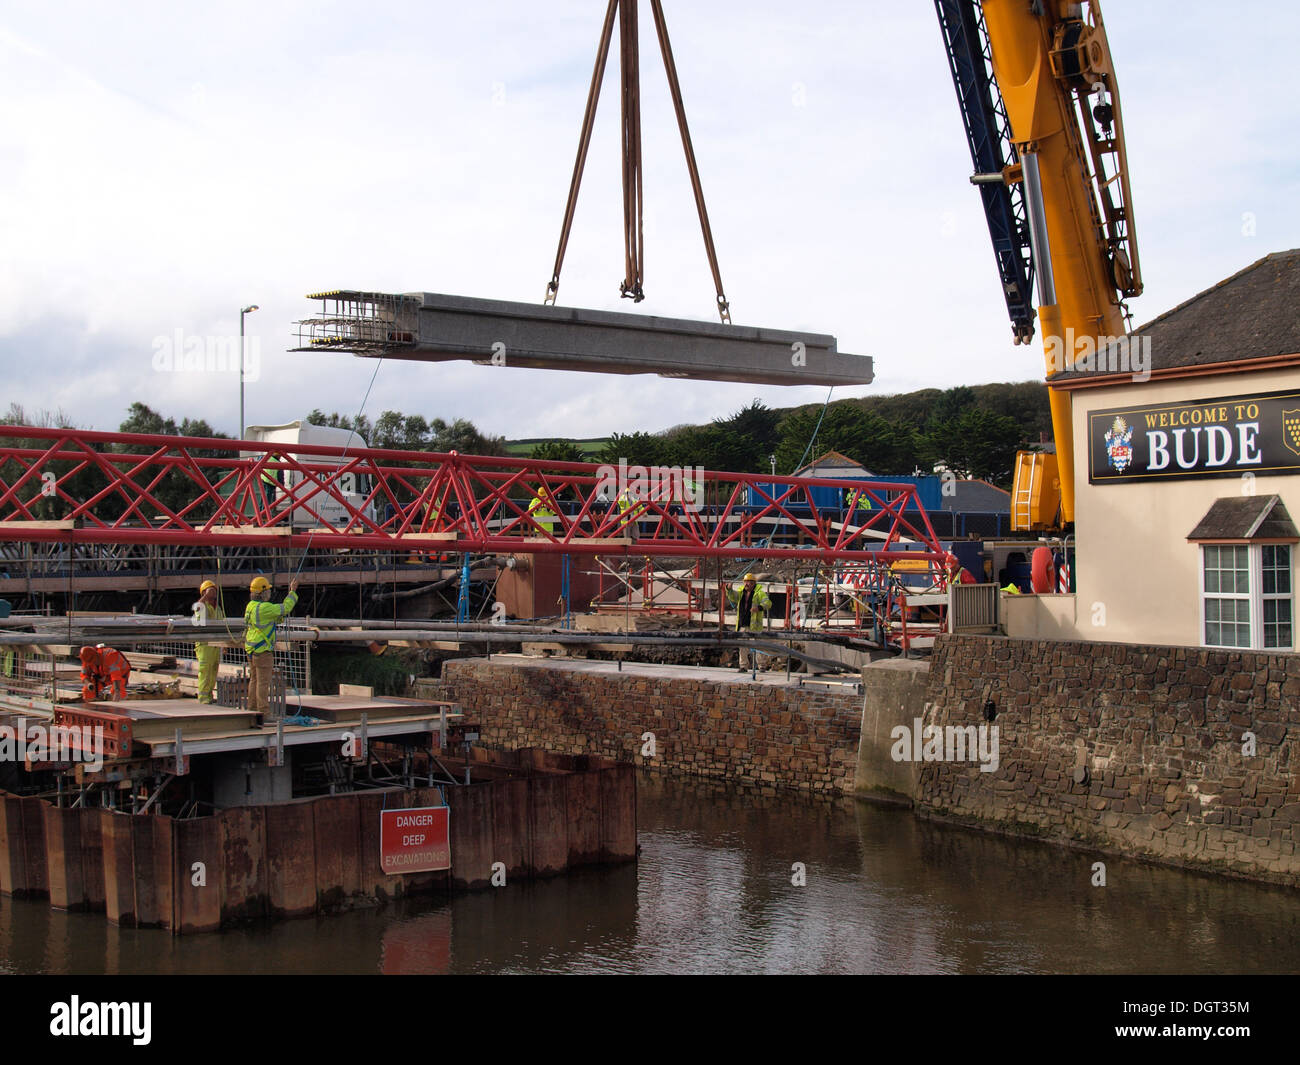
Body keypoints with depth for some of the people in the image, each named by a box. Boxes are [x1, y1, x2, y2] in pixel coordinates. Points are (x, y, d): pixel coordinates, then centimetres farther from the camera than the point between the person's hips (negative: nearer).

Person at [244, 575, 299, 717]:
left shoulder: (251, 606, 11)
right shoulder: (263, 608, -19)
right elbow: (285, 608, -15)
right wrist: (293, 591, -5)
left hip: (252, 650, 10)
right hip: (263, 650, -10)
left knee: (254, 679, 15)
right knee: (263, 681, -5)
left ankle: (252, 708, 20)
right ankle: (263, 710, -3)